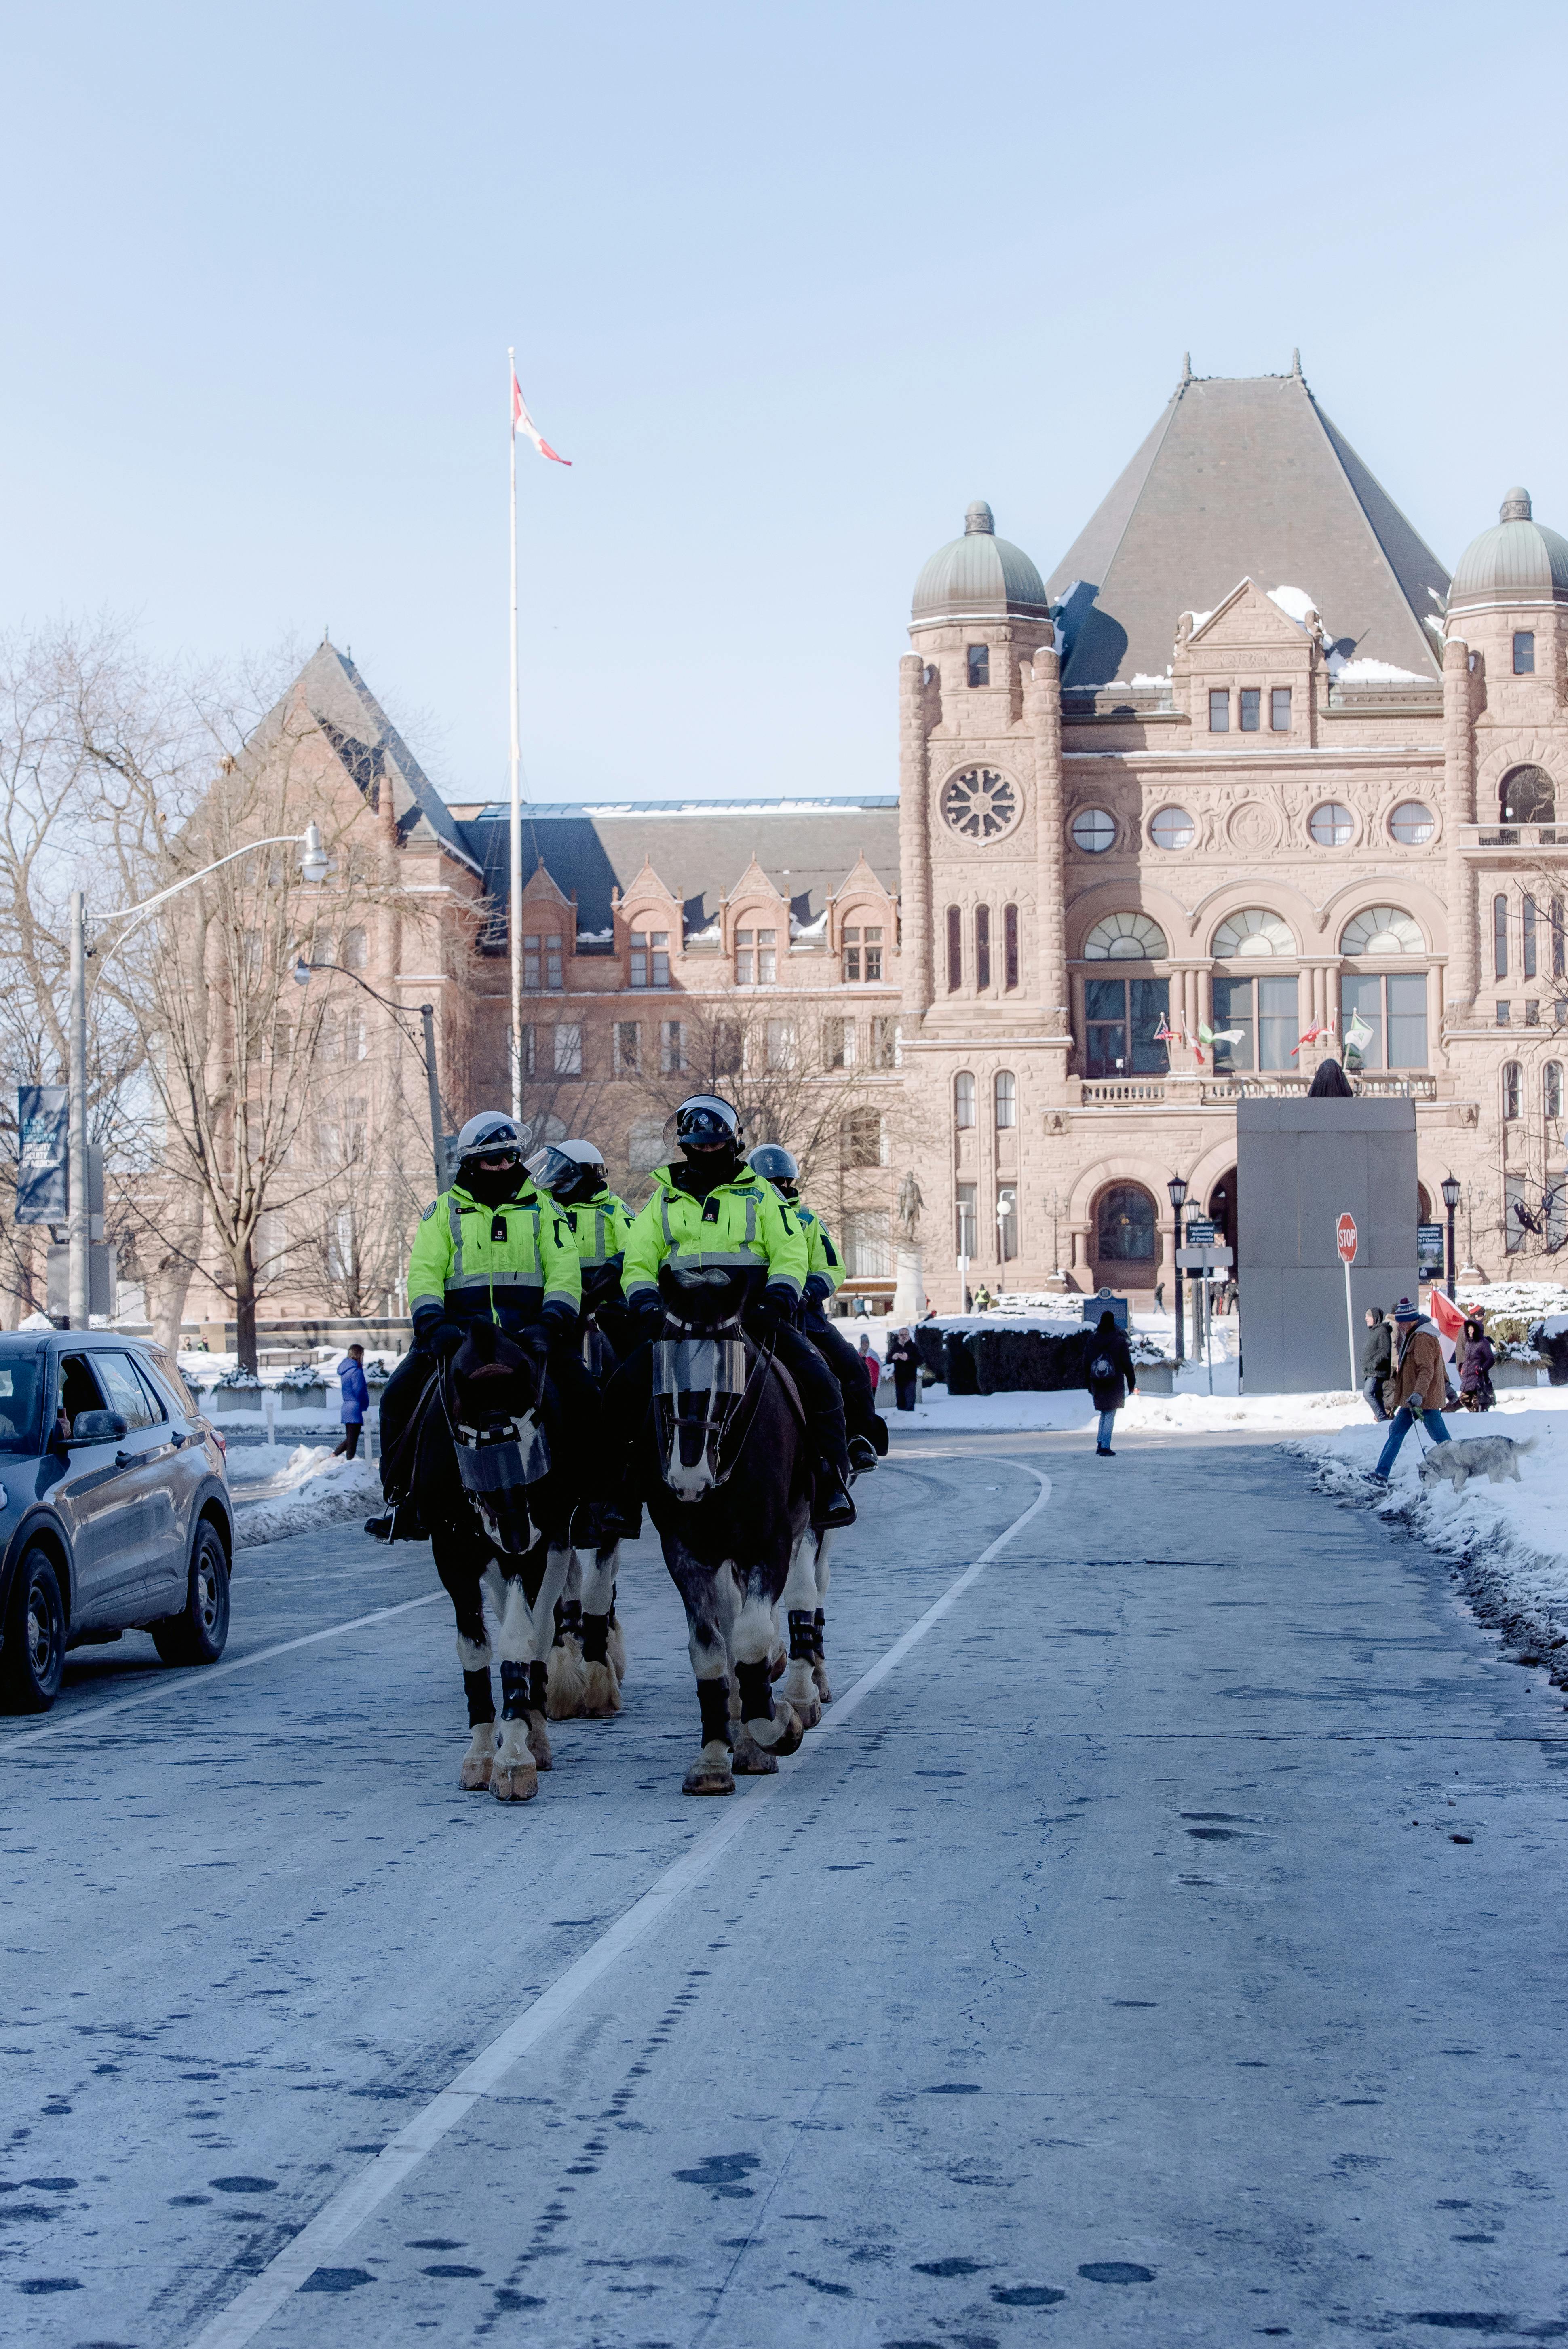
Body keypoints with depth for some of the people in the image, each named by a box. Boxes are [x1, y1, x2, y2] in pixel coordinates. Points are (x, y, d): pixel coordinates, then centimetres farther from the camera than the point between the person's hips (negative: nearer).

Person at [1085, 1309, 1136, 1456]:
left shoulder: (1092, 1341, 3)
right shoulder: (1120, 1342, -7)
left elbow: (1086, 1363, 8)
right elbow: (1128, 1364, -5)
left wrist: (1089, 1386, 17)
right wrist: (1132, 1385, 3)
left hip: (1097, 1386, 3)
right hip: (1115, 1386, -3)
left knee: (1104, 1413, 19)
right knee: (1110, 1415, 0)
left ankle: (1101, 1444, 13)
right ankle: (1105, 1447, -6)